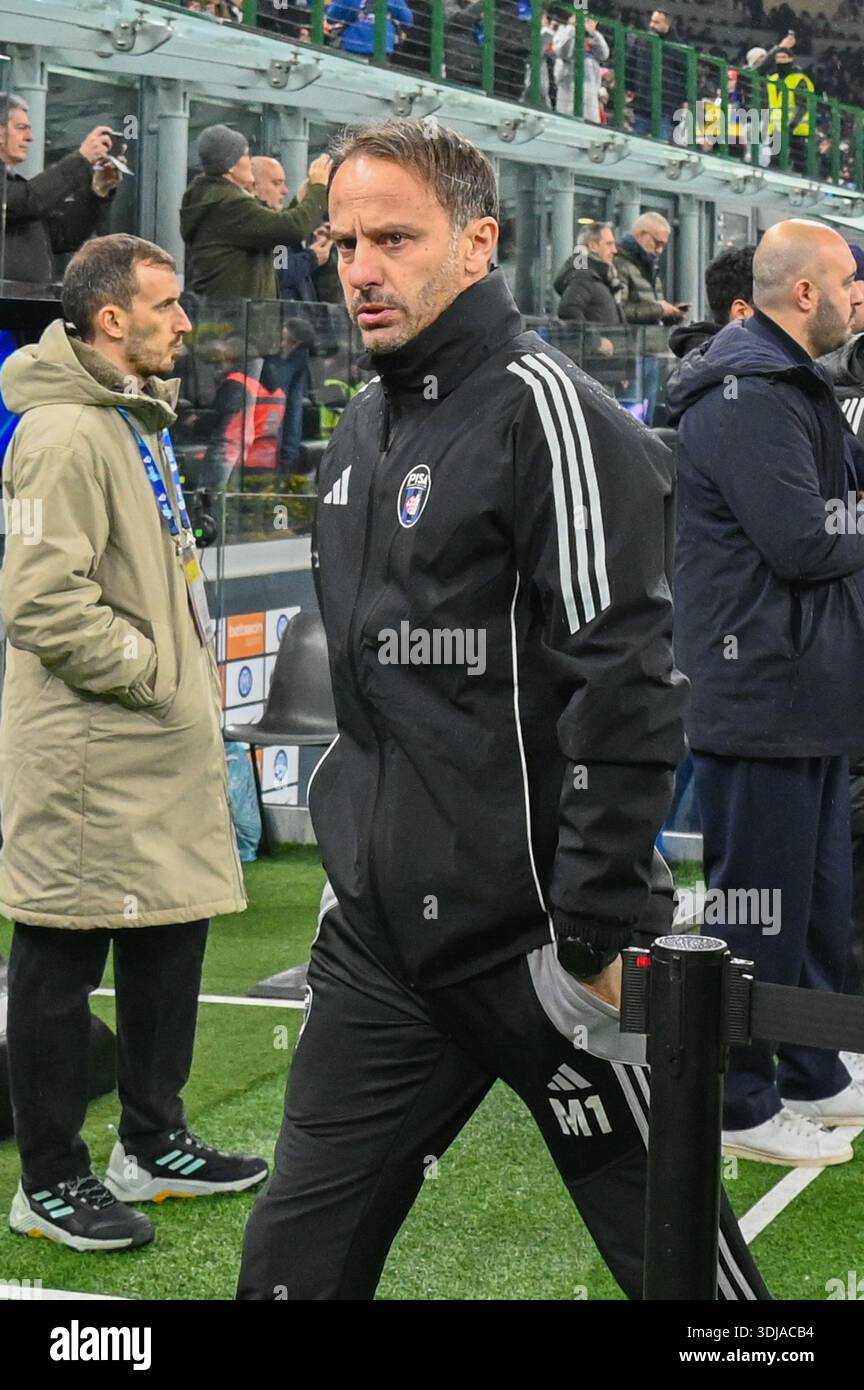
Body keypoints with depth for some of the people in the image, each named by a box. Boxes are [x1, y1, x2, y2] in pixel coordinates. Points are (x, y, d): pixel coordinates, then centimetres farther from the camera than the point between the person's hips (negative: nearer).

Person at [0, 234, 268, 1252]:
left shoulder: (137, 421, 15)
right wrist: (151, 666, -17)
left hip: (159, 747, 10)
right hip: (86, 753, -10)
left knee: (170, 942, 17)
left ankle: (154, 1145, 31)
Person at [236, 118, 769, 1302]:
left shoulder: (548, 414, -13)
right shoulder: (364, 428, 14)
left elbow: (627, 690, -20)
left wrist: (596, 937, -20)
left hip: (537, 937, -8)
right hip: (380, 936, 8)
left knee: (671, 1243, 4)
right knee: (299, 1253, 12)